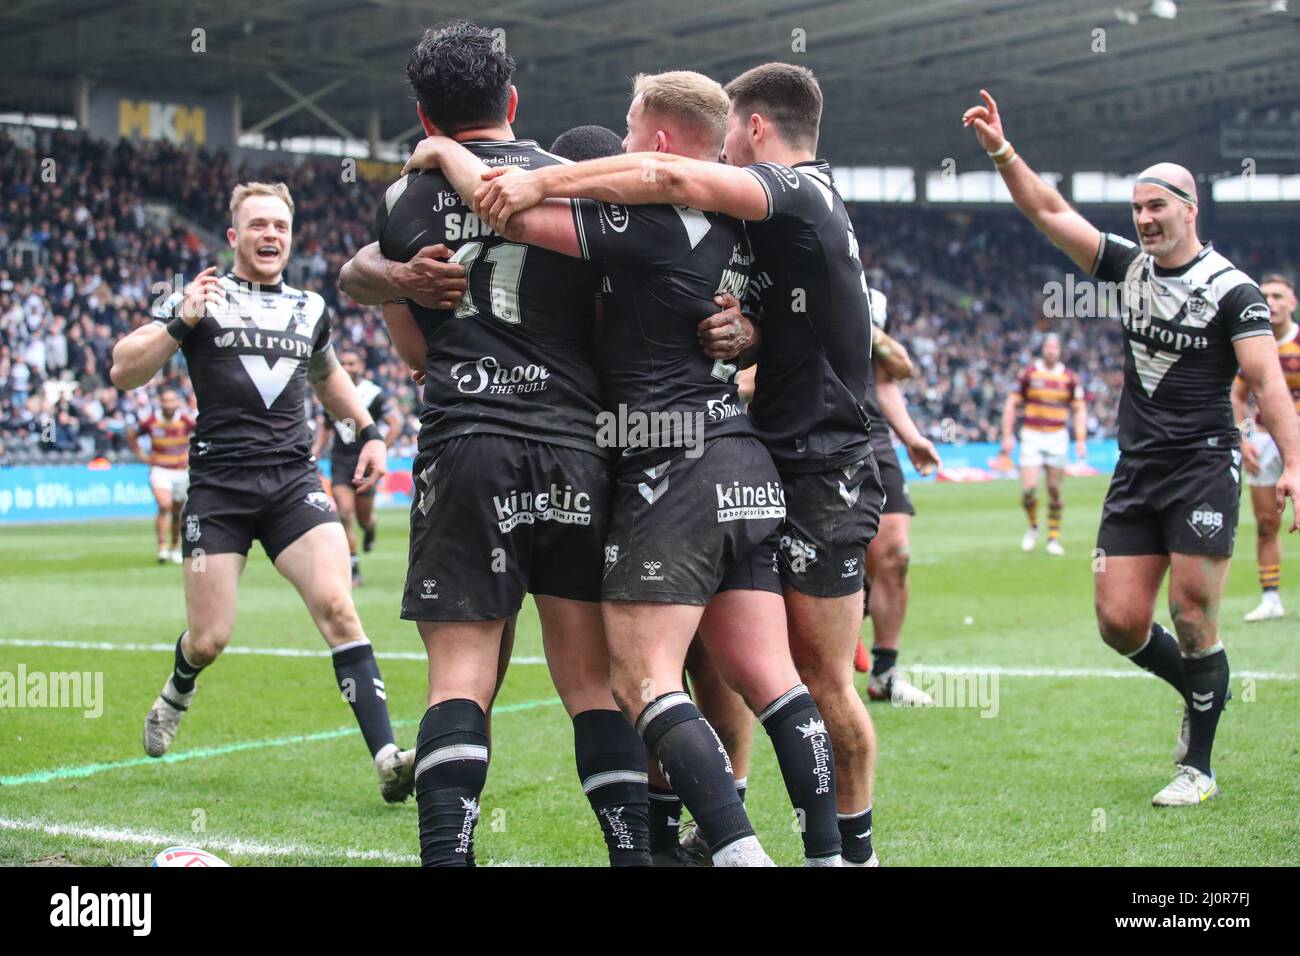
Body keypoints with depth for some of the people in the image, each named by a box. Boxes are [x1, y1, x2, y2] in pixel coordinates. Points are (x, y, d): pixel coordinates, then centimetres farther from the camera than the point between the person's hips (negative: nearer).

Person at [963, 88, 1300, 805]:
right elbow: (1048, 212, 8)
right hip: (1135, 470, 5)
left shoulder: (1230, 289, -6)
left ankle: (1197, 766, 6)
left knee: (1191, 619, -8)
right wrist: (1001, 150, -3)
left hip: (1203, 465, -5)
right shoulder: (1129, 267, 9)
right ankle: (1202, 692, 28)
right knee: (1120, 623, 0)